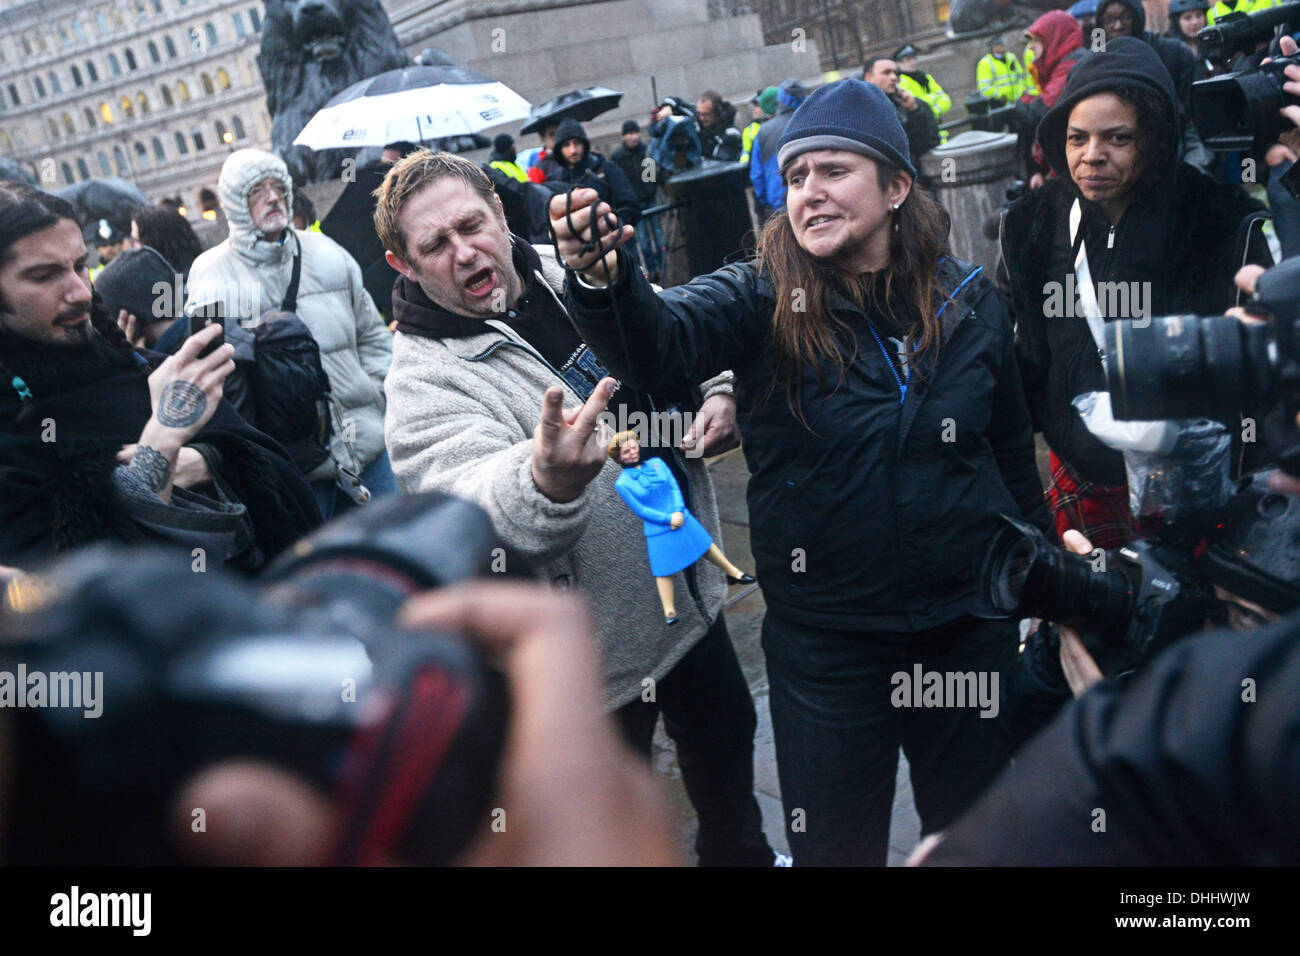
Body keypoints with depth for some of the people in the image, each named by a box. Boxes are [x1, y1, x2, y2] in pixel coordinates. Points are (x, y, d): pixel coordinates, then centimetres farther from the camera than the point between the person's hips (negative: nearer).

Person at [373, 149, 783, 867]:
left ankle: (741, 854, 58)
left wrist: (721, 391, -9)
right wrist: (547, 481, -60)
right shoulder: (425, 379, -21)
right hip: (600, 650, -6)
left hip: (691, 586, 7)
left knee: (727, 737, 28)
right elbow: (485, 511, -38)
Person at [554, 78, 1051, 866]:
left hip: (969, 623, 2)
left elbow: (1014, 454, 9)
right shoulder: (766, 300, -9)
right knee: (834, 842, 15)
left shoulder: (969, 300, -2)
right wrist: (602, 281, -50)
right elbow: (661, 344, -30)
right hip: (825, 637, -2)